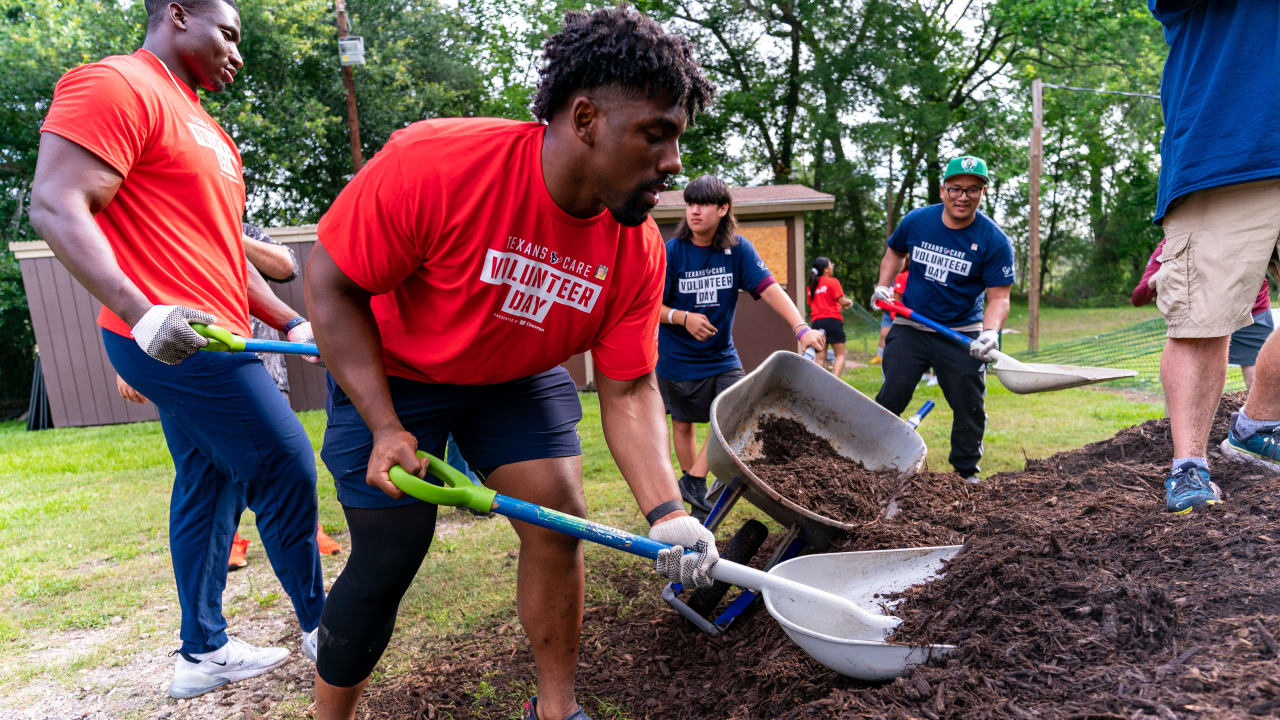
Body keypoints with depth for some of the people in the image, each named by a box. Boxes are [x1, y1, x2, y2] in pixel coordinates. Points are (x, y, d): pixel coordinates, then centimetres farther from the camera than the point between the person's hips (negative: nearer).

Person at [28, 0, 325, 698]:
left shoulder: (206, 129, 23)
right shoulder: (115, 84, -7)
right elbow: (56, 205, -18)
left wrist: (292, 322, 16)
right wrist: (141, 311, -29)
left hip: (202, 340, 10)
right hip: (172, 337, -10)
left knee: (209, 487, 13)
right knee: (284, 466, -4)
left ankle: (202, 653, 26)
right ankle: (318, 626, 14)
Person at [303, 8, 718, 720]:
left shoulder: (640, 248, -19)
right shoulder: (434, 165, -32)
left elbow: (628, 391, -15)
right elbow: (332, 283, -21)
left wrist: (668, 513, -27)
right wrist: (385, 428, -25)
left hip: (519, 379, 4)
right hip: (390, 374, -3)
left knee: (562, 520, -6)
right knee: (387, 560, -3)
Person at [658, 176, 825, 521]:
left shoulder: (738, 249, -9)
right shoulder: (672, 252, -13)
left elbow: (769, 289, -19)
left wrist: (802, 328, -32)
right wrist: (683, 317, -28)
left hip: (721, 356, 2)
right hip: (677, 359, -1)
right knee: (683, 424, 10)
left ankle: (694, 481, 0)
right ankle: (697, 500, 28)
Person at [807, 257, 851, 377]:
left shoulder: (811, 285, 14)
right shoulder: (832, 281, -3)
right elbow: (842, 301, -9)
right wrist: (849, 302, 14)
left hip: (817, 322, 5)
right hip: (832, 320, -5)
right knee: (840, 355, 4)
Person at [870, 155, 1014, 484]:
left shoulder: (995, 242, -11)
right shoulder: (916, 221, -4)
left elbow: (999, 297, -13)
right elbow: (895, 251, 18)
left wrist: (990, 332, -31)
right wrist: (883, 287, 5)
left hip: (962, 335, -1)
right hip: (910, 328, 1)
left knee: (970, 407, 6)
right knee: (890, 398, 0)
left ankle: (966, 472, 24)